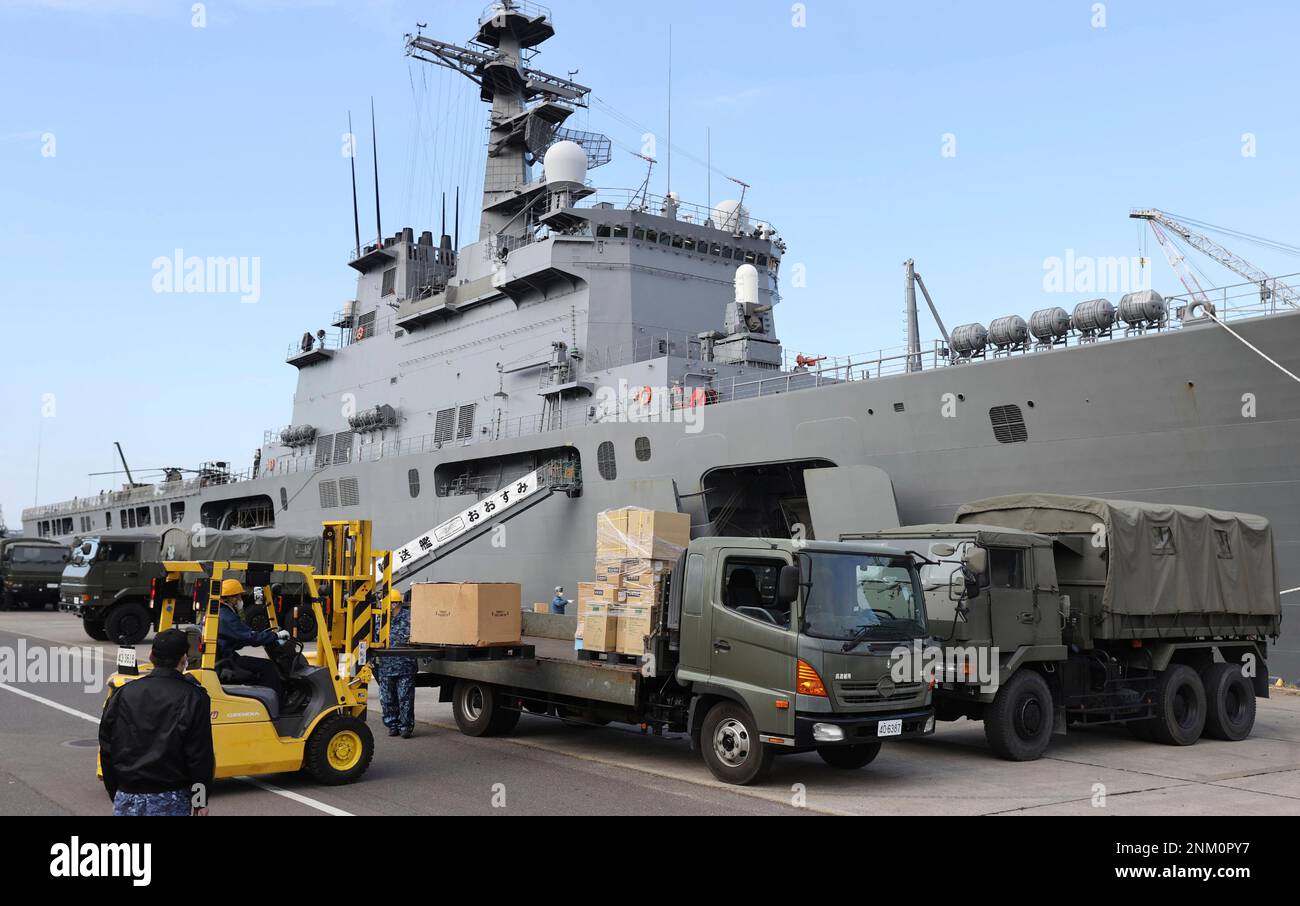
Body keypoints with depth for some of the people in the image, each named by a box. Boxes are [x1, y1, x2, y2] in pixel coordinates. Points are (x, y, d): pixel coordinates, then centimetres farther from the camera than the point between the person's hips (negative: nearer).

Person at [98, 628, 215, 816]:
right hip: (171, 801, -3)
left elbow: (107, 751, 9)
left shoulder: (122, 695, 3)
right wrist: (201, 801, 3)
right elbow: (200, 756, -7)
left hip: (127, 799, 3)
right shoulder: (193, 697, -8)